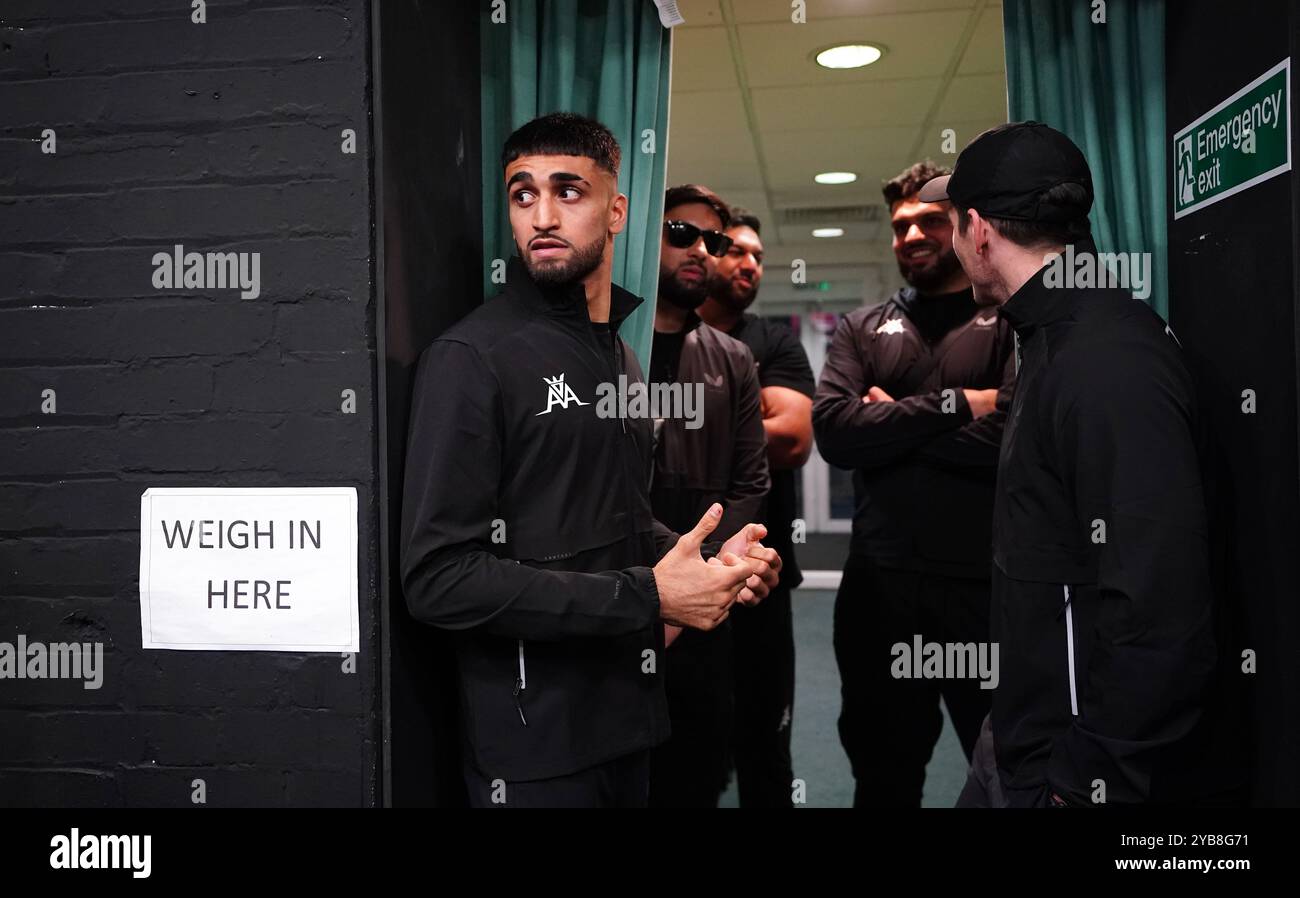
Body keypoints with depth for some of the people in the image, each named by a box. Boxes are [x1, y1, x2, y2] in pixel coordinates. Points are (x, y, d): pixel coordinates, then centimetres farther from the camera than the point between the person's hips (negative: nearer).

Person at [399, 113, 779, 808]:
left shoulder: (619, 356, 11)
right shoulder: (471, 358, -15)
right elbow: (438, 578, -22)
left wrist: (707, 561, -1)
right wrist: (647, 596, -22)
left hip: (629, 713, 8)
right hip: (534, 739, -7)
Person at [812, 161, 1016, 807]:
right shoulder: (862, 329, 9)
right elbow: (833, 431, -7)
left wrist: (896, 422, -9)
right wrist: (953, 405, -13)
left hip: (989, 583, -3)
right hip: (880, 582, 4)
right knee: (882, 776, 20)